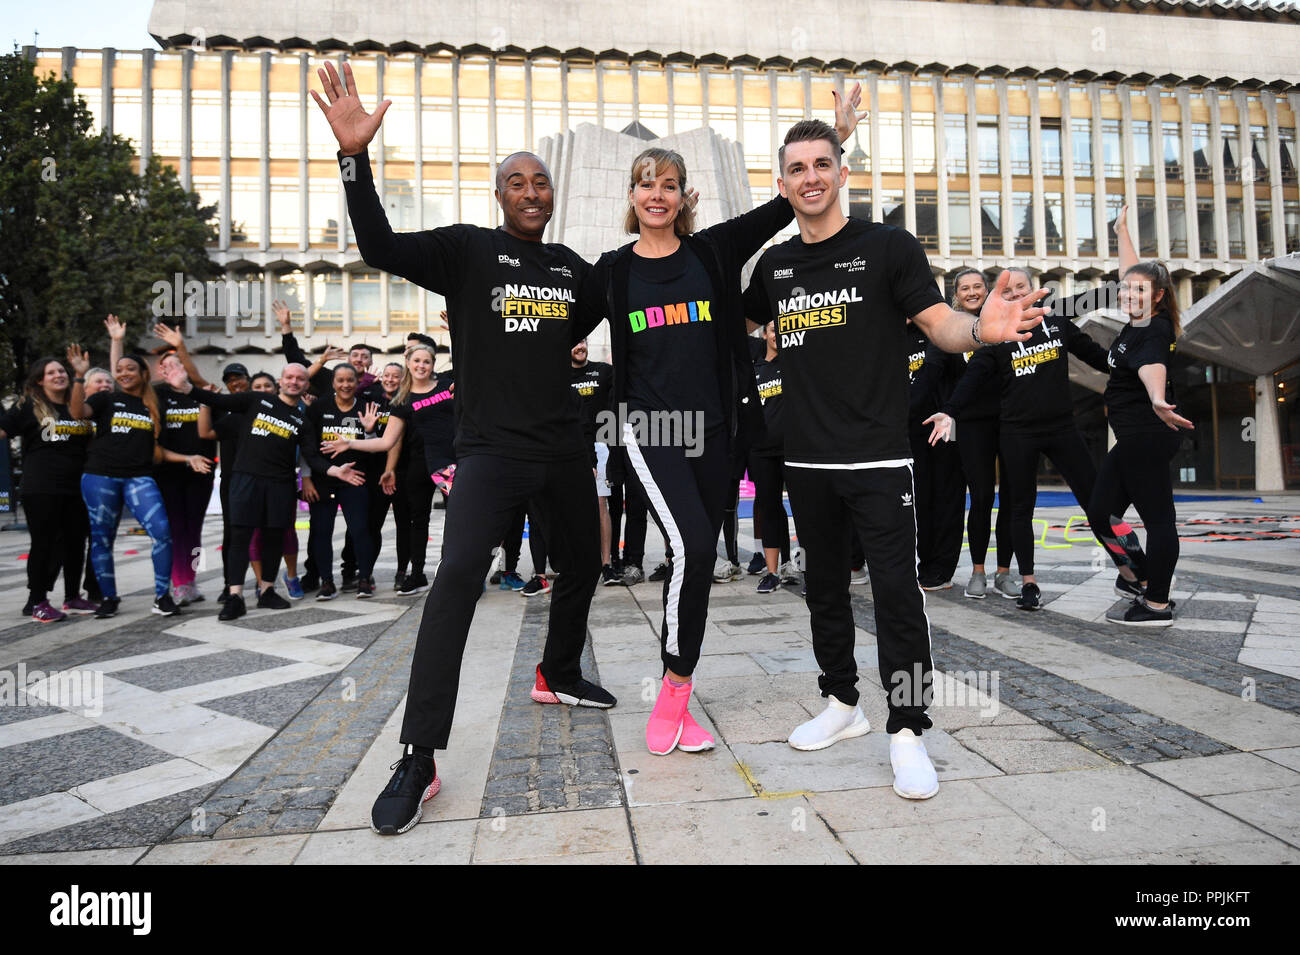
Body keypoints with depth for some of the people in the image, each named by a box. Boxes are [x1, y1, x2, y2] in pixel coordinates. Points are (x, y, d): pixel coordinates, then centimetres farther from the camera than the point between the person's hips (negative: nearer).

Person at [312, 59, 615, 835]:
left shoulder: (576, 270, 11)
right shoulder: (466, 249, -2)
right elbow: (379, 247, -14)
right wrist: (355, 157, -26)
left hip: (564, 445, 6)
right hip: (492, 447, -5)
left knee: (583, 565, 17)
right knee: (458, 575, -22)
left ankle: (558, 675, 45)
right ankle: (420, 760, -16)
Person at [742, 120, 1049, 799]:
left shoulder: (888, 246, -2)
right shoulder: (774, 264, 11)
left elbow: (940, 324, -9)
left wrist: (980, 329, -29)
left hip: (877, 456, -5)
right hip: (807, 459, 5)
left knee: (896, 588, -6)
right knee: (824, 585, 14)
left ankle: (906, 731, 6)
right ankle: (841, 704, 30)